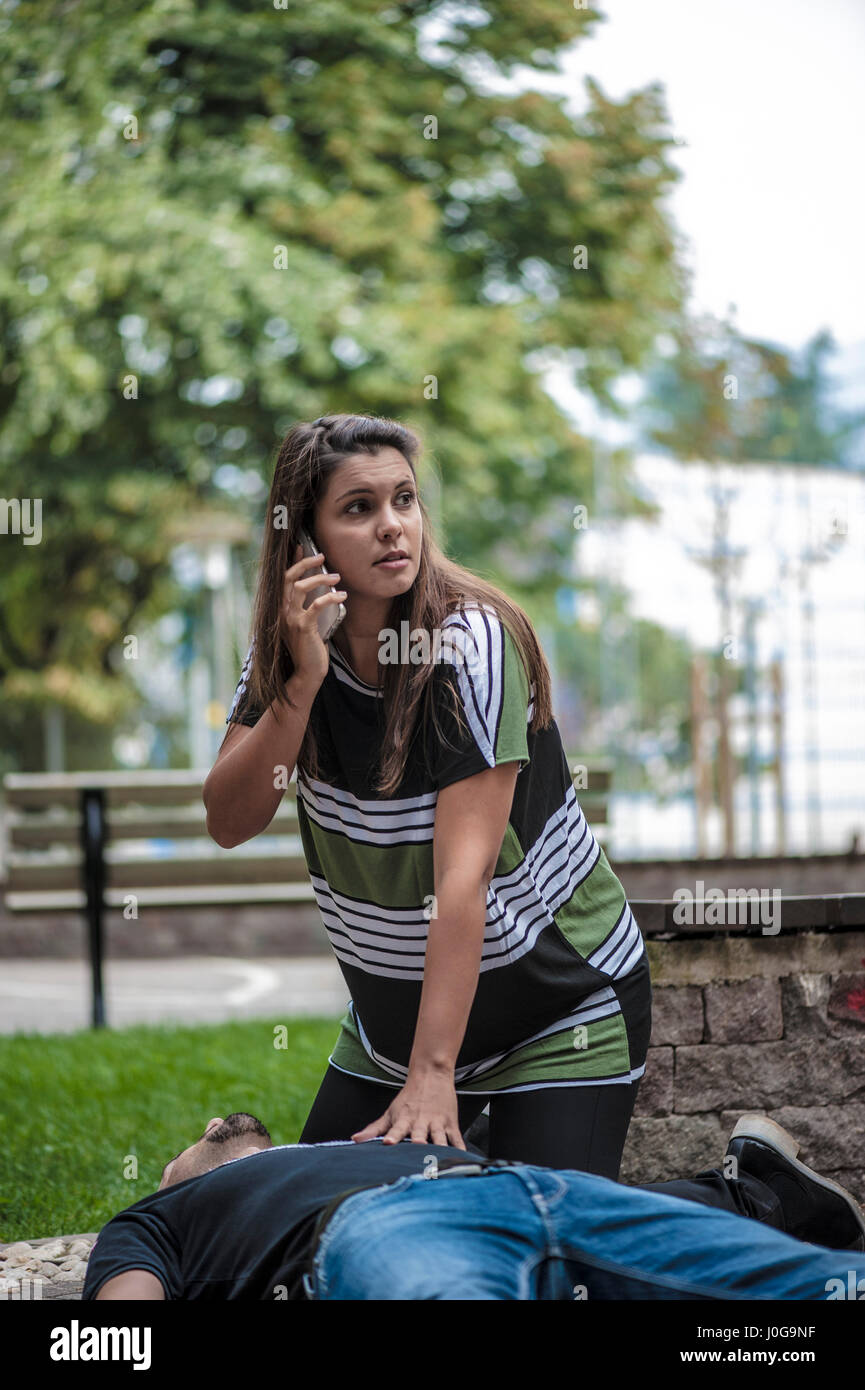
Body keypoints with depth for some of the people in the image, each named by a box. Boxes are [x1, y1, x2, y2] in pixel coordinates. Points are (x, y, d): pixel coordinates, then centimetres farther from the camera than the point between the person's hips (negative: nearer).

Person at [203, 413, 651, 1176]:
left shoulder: (470, 641, -23)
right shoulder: (287, 645, -6)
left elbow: (462, 872, -29)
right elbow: (230, 822, -13)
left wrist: (434, 1073, -34)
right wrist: (303, 678, -27)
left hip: (561, 1004, -5)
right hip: (393, 1008, 6)